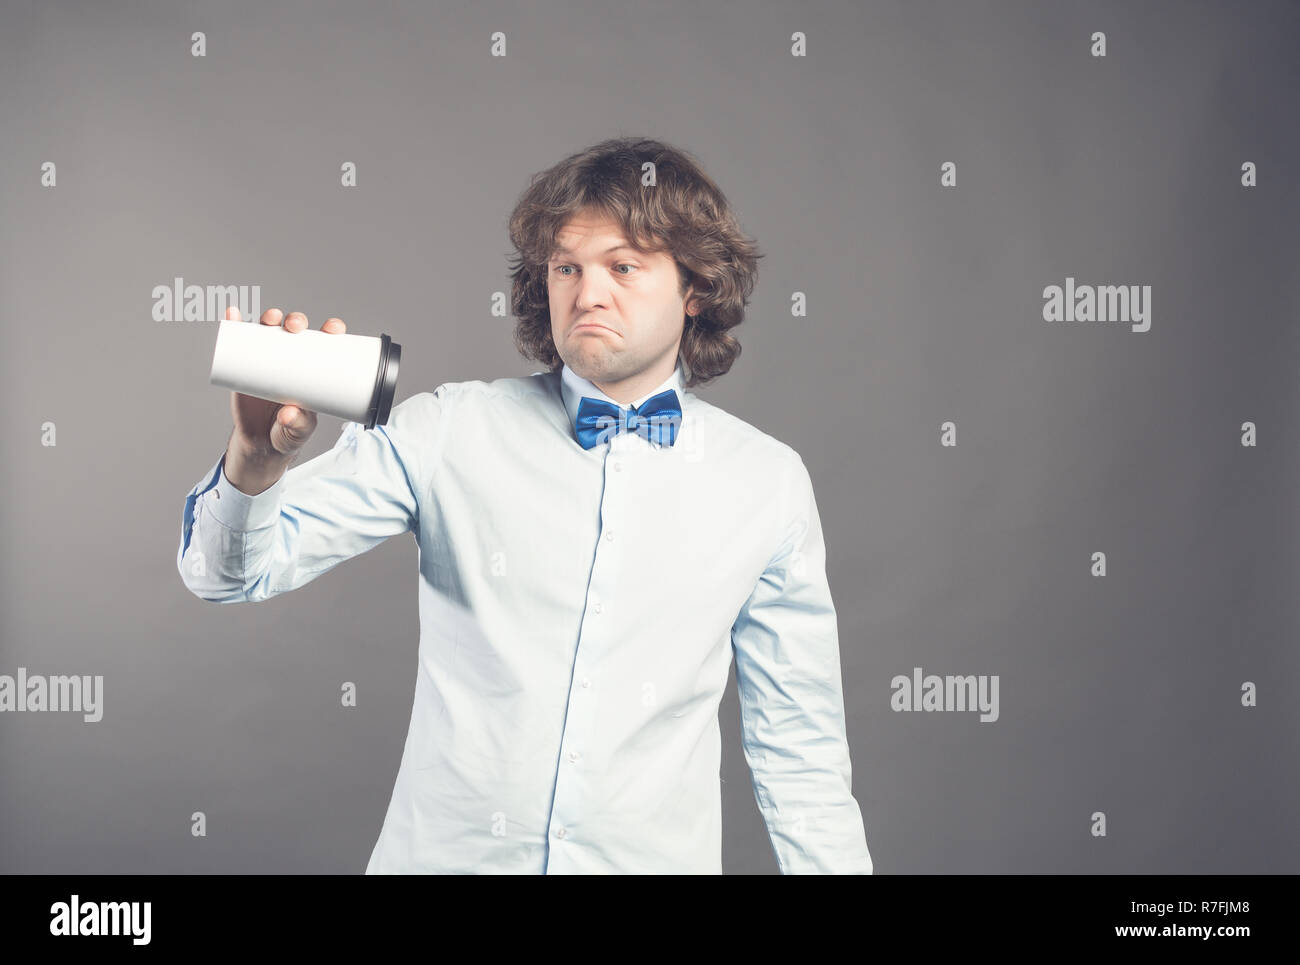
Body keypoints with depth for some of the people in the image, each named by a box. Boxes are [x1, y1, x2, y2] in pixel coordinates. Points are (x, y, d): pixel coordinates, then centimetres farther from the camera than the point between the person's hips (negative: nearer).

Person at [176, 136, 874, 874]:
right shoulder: (451, 431, -4)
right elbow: (232, 569, -7)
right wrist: (258, 459, -26)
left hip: (658, 854, 1)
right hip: (441, 850, 0)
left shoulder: (770, 481, -2)